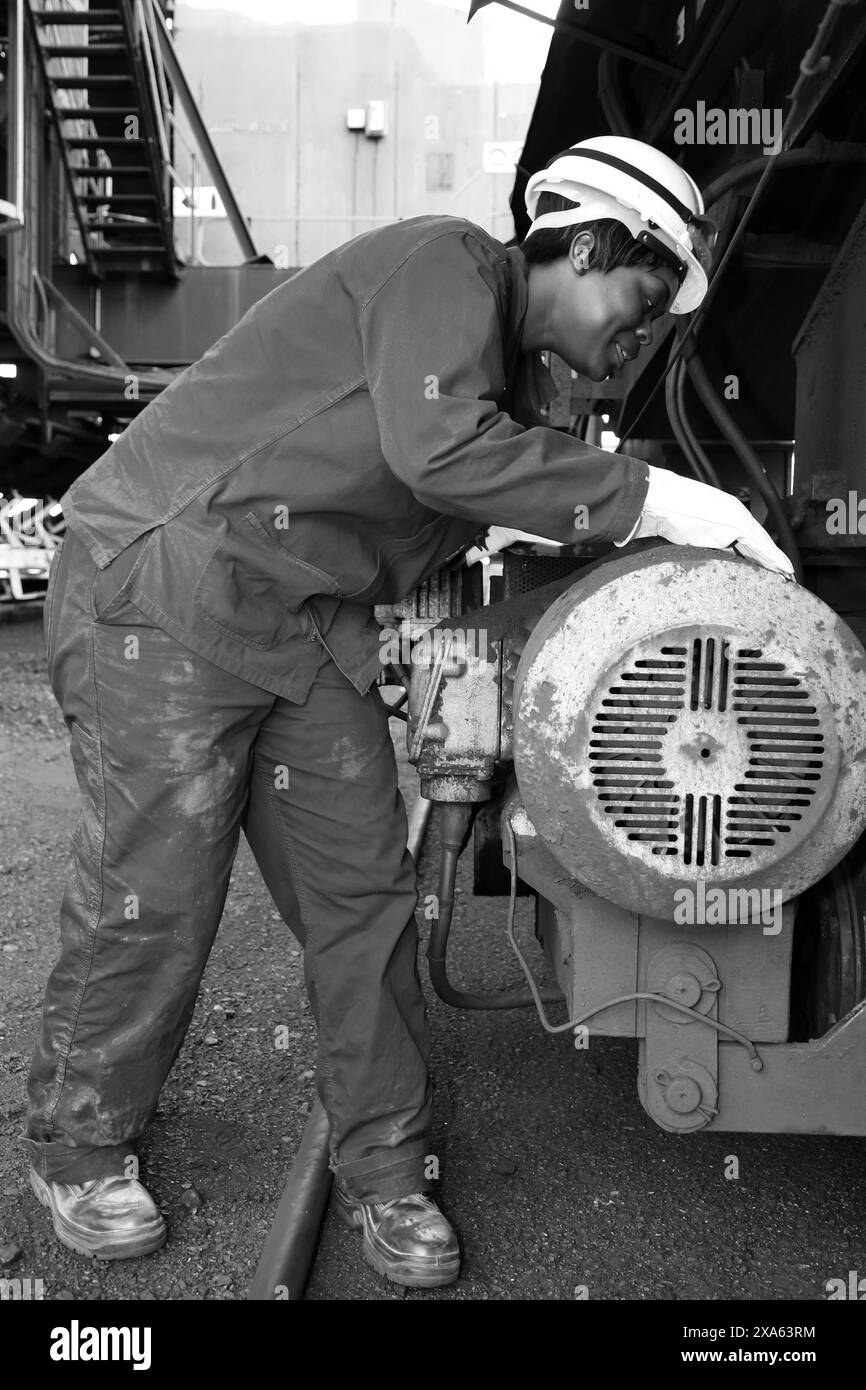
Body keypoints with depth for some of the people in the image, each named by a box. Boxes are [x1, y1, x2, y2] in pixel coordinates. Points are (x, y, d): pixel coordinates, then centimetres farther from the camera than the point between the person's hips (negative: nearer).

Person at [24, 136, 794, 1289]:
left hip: (309, 622, 9)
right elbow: (437, 449, -27)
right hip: (166, 587, -8)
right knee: (154, 896, -1)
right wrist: (647, 498, -23)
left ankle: (384, 1172, 19)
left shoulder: (517, 382, 17)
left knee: (362, 886, 4)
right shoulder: (444, 262, -11)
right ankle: (78, 1151, 23)